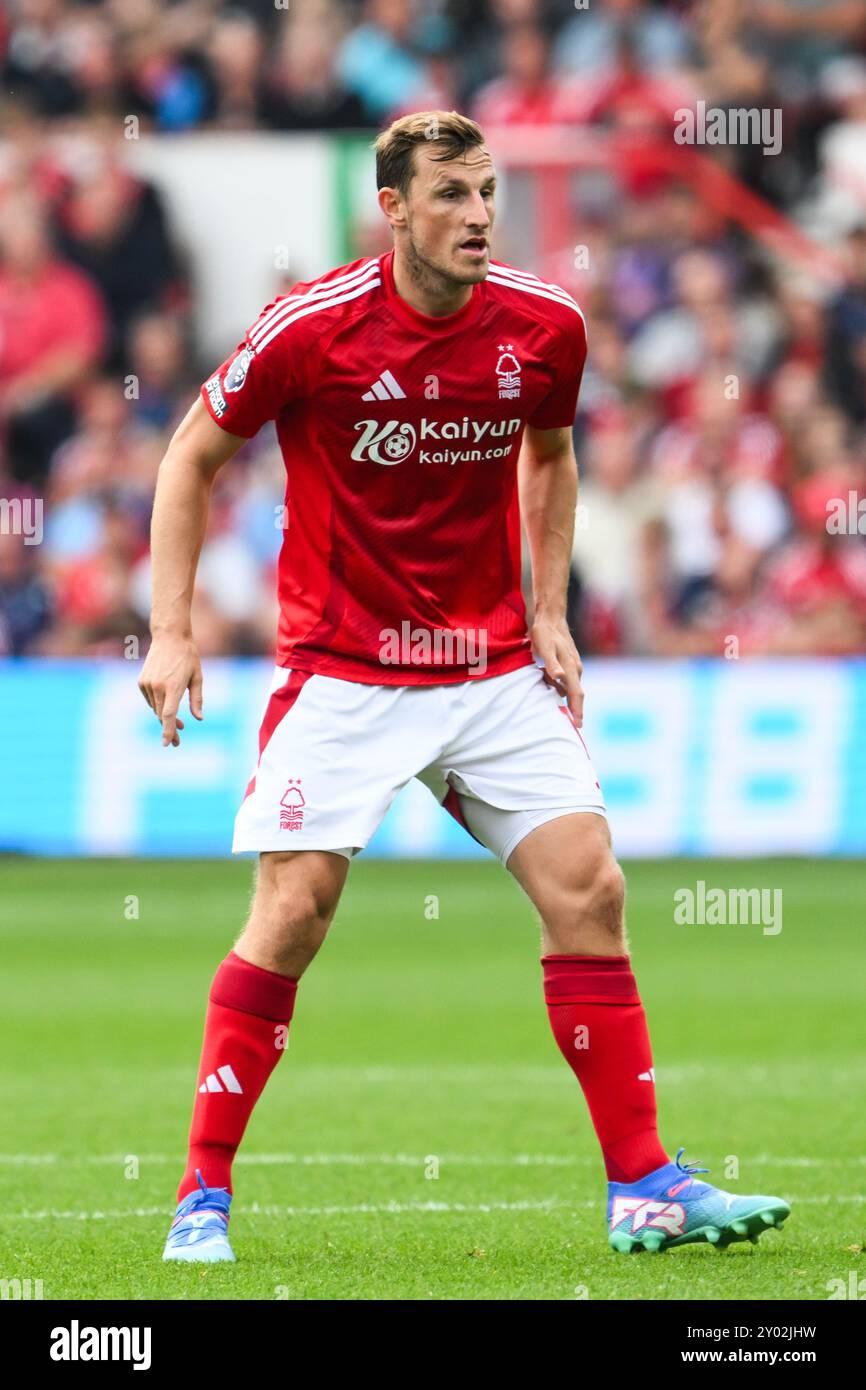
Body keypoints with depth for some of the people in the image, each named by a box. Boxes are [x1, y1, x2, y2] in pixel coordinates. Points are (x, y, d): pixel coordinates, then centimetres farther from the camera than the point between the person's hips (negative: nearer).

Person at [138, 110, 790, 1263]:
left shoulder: (545, 326, -4)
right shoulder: (311, 327, -14)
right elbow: (193, 456, -1)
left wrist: (550, 615, 10)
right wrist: (171, 633, -6)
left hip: (493, 668, 4)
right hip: (342, 670, -3)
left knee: (588, 888, -6)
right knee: (293, 911, -12)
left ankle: (644, 1190, 2)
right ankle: (203, 1198, 0)